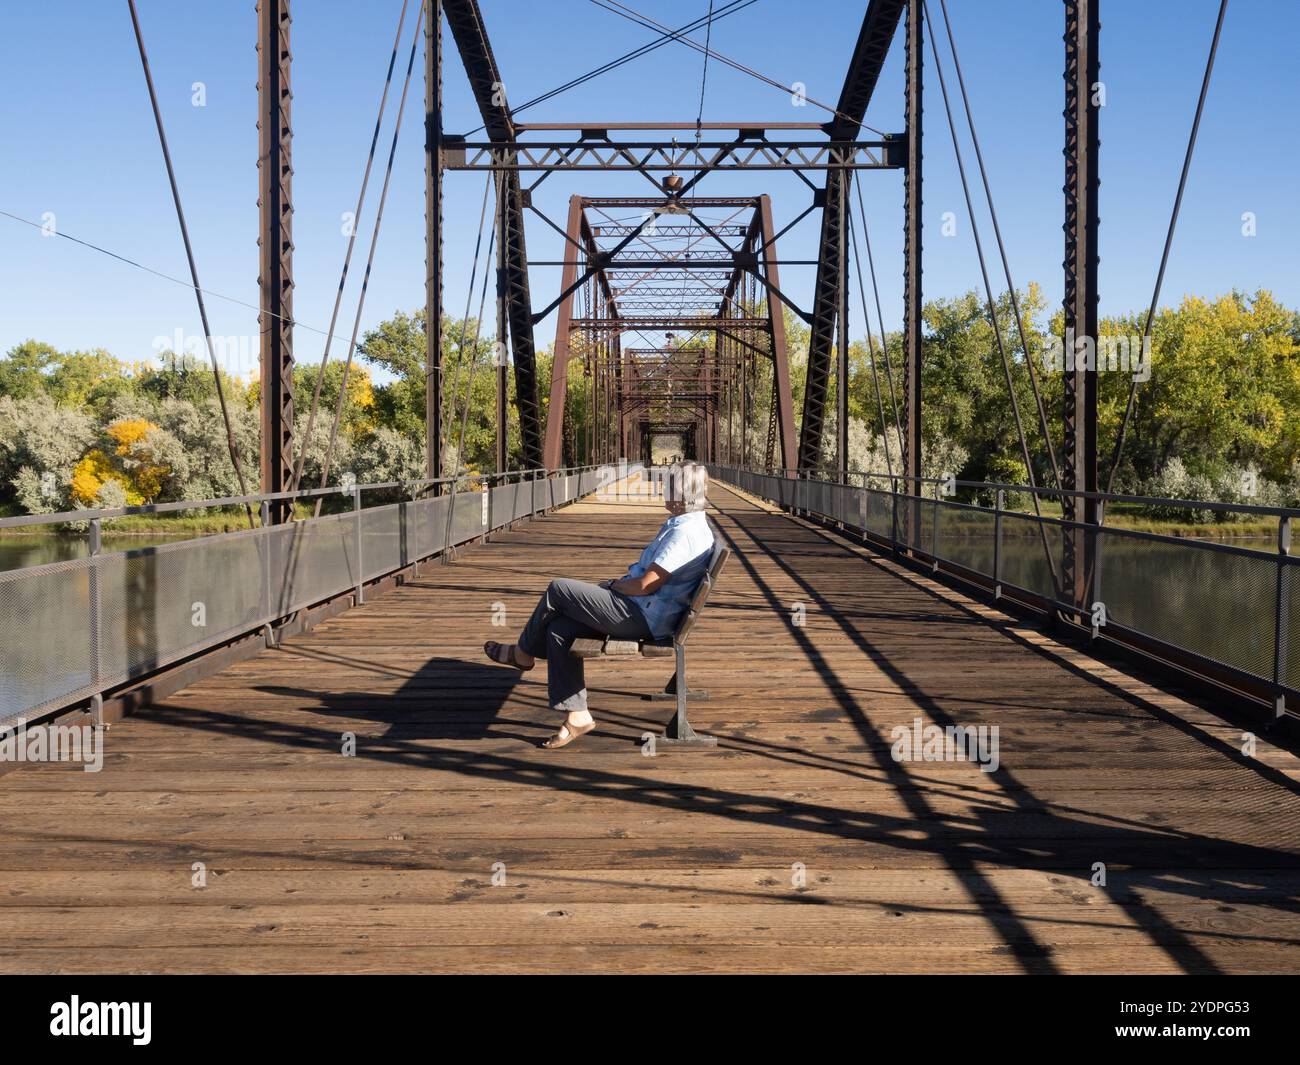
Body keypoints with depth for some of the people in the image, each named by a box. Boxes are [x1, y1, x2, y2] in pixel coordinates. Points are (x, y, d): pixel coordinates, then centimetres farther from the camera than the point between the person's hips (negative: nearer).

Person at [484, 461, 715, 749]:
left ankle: (523, 652, 14)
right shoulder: (682, 525, 15)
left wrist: (615, 585, -5)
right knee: (560, 629, 2)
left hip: (642, 618, -11)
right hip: (644, 611, 11)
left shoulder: (685, 533, -20)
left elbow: (645, 585, -24)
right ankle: (576, 714, 5)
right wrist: (621, 582, 10)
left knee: (558, 590, -9)